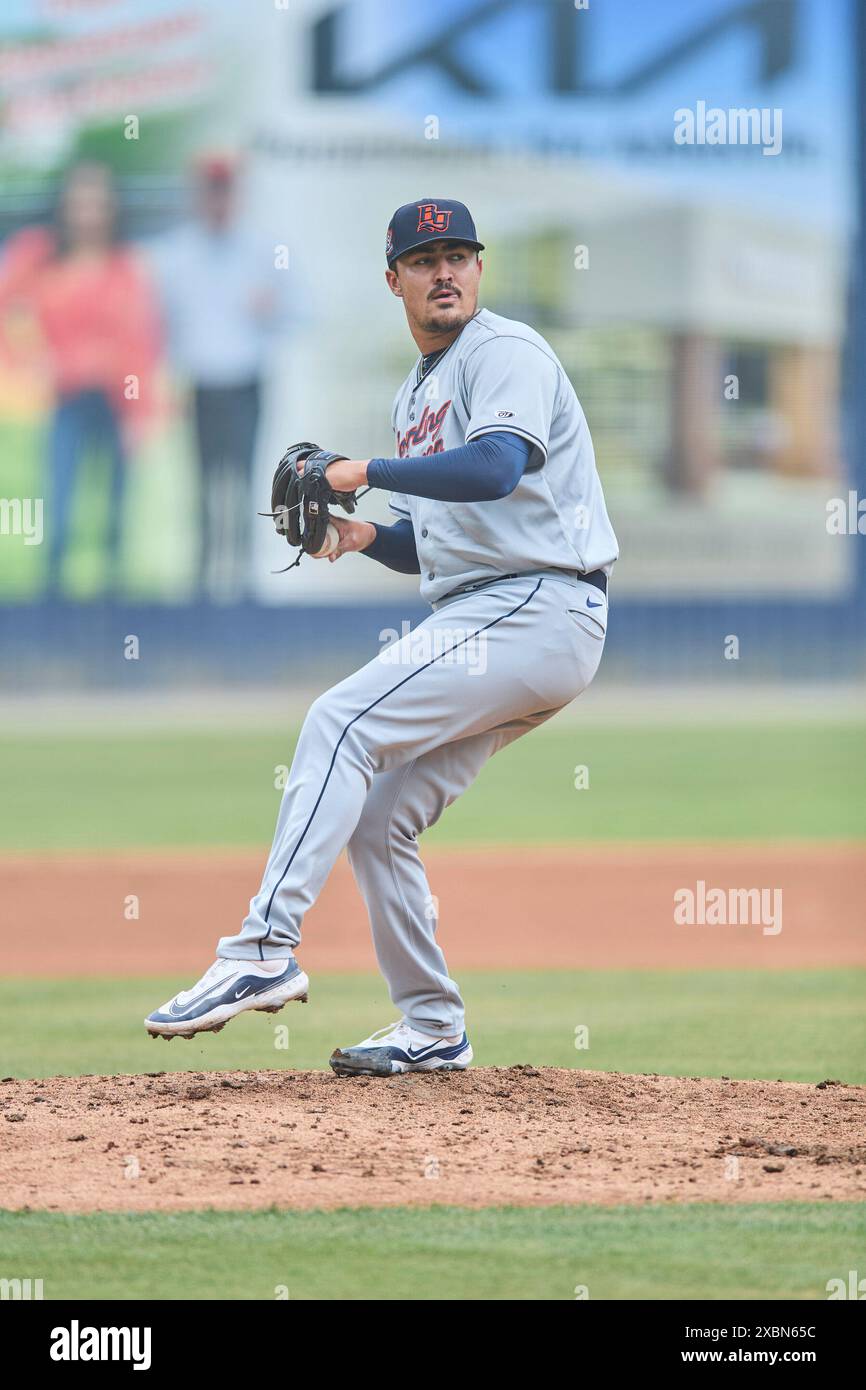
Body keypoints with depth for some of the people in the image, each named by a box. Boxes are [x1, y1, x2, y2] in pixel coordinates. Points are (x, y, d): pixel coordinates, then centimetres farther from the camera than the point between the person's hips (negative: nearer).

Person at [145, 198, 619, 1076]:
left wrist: (365, 471, -23)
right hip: (484, 615, 10)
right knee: (375, 822, 8)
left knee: (342, 723, -22)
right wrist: (368, 537, 8)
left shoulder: (506, 354, -7)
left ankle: (265, 951, -30)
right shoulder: (418, 393, 22)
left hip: (538, 606, -10)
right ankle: (433, 1028, 17)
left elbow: (494, 469, -27)